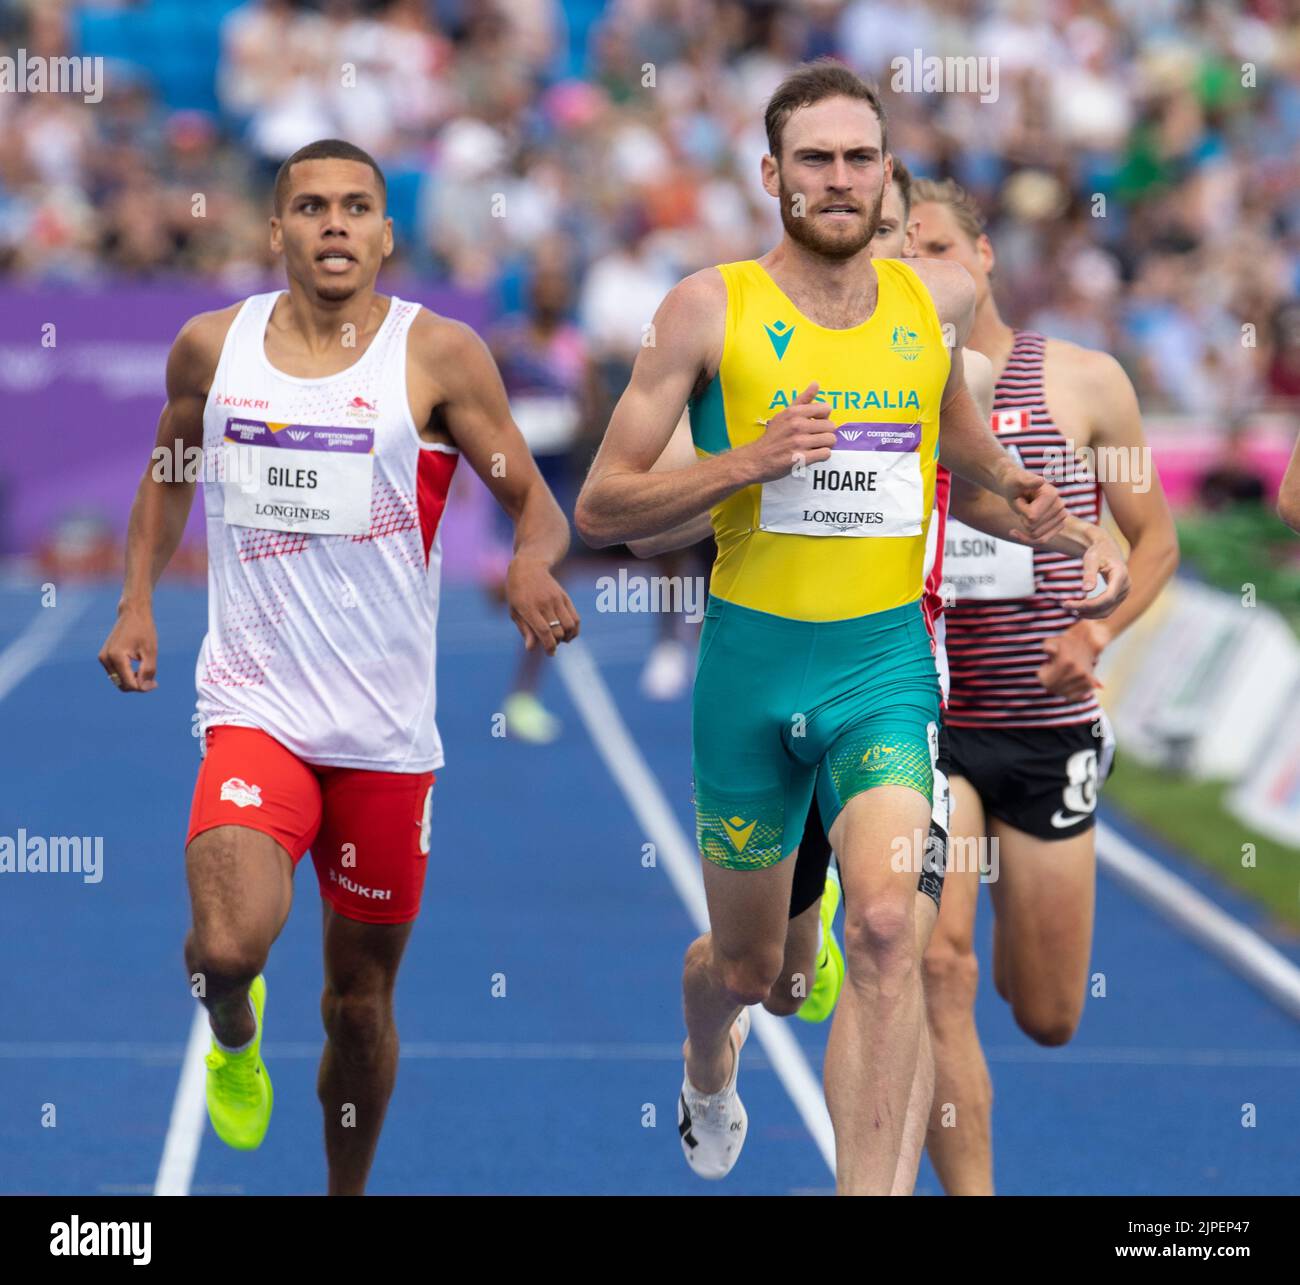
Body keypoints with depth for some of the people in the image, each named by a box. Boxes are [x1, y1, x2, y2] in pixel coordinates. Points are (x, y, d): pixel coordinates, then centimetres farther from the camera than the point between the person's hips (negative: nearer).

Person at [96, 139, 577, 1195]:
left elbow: (535, 501, -2)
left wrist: (533, 563, -24)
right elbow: (171, 472, 21)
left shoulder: (439, 355, -5)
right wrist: (137, 604, 12)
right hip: (254, 703, 0)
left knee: (361, 998, 10)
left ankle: (349, 1193, 34)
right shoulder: (213, 346, 3)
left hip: (387, 729, 0)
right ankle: (234, 1031, 13)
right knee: (232, 943, -24)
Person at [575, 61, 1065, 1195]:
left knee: (886, 929, -22)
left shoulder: (940, 297, 2)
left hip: (887, 657, 1)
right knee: (746, 964, 15)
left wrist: (1013, 483, 5)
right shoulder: (710, 308, -7)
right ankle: (709, 1074, 52)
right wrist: (746, 465, -21)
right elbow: (599, 509, -7)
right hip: (752, 662, -1)